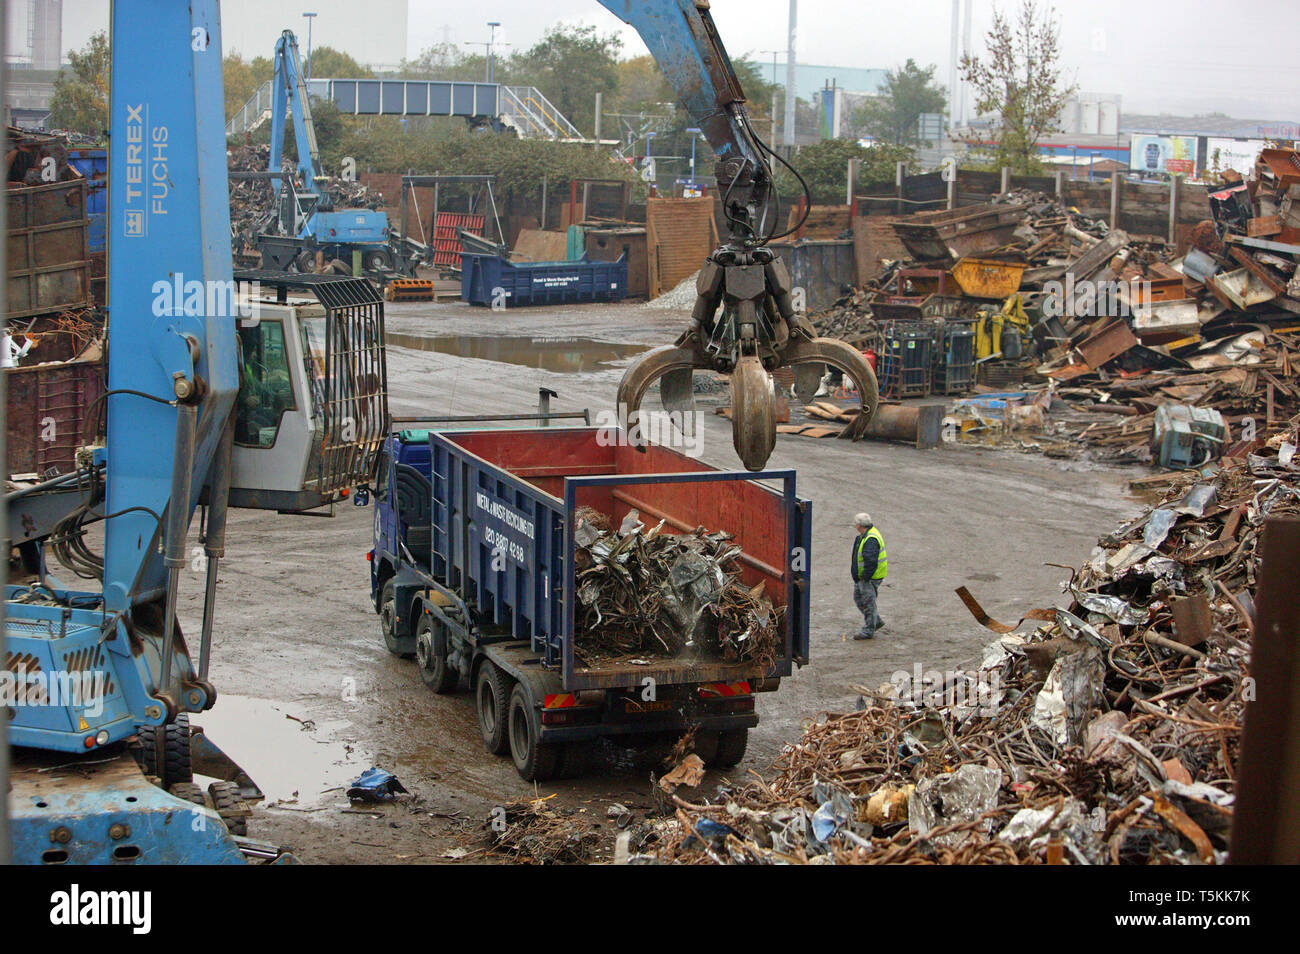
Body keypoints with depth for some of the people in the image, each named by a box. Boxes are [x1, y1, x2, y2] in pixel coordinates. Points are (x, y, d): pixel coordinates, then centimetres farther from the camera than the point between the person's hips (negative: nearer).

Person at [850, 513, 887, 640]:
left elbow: (870, 560, -31)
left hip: (871, 577, -11)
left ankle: (868, 631, 7)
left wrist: (866, 577, -24)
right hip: (861, 576, 11)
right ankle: (877, 621, 29)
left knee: (868, 603, -1)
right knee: (858, 599, 19)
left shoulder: (871, 540, -26)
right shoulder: (865, 536, 7)